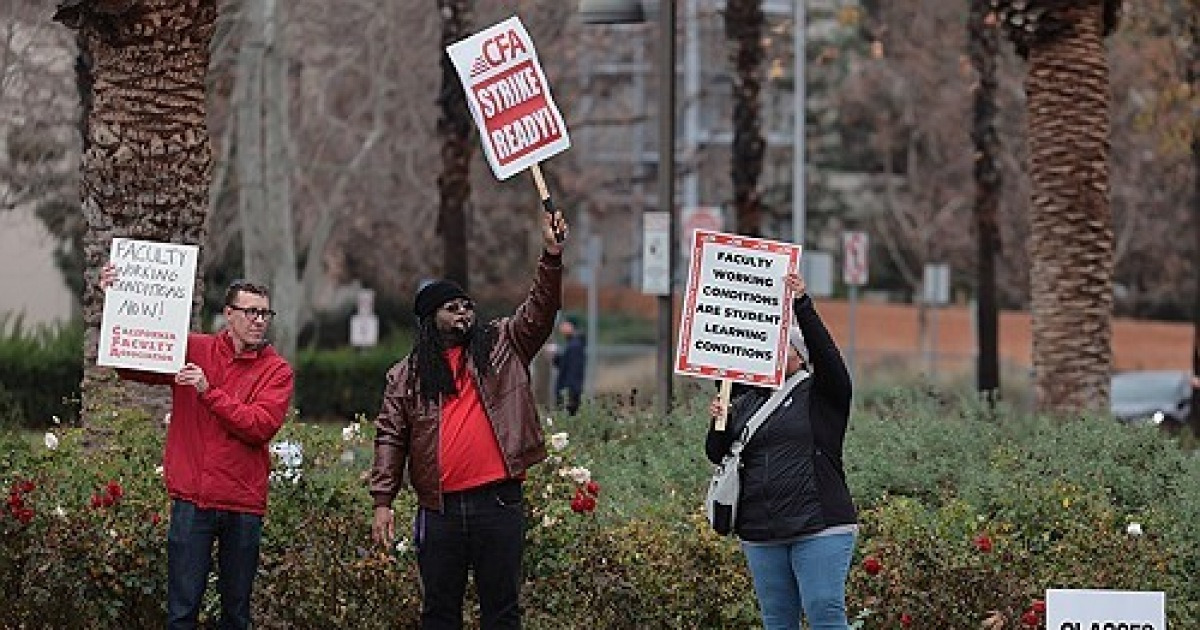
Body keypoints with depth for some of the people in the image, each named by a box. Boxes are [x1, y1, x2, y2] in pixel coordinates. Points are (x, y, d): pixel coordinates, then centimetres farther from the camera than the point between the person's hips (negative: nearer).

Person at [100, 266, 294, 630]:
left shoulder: (277, 371, 2)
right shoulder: (193, 350, 5)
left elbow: (261, 426, -12)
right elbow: (130, 365, 7)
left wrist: (209, 391, -17)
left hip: (244, 504, 0)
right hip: (192, 499, 0)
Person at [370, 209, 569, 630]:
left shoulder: (501, 346, 10)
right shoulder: (406, 375, 9)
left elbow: (539, 311, -2)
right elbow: (391, 437, 6)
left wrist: (552, 257, -17)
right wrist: (382, 502, -2)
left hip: (498, 501, 0)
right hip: (439, 508, 0)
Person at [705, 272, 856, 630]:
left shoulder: (819, 394, 4)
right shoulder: (745, 402, 18)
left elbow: (825, 352, -14)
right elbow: (717, 456, 18)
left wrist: (802, 304, -22)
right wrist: (719, 425, -3)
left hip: (819, 528, -5)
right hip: (760, 533, 5)